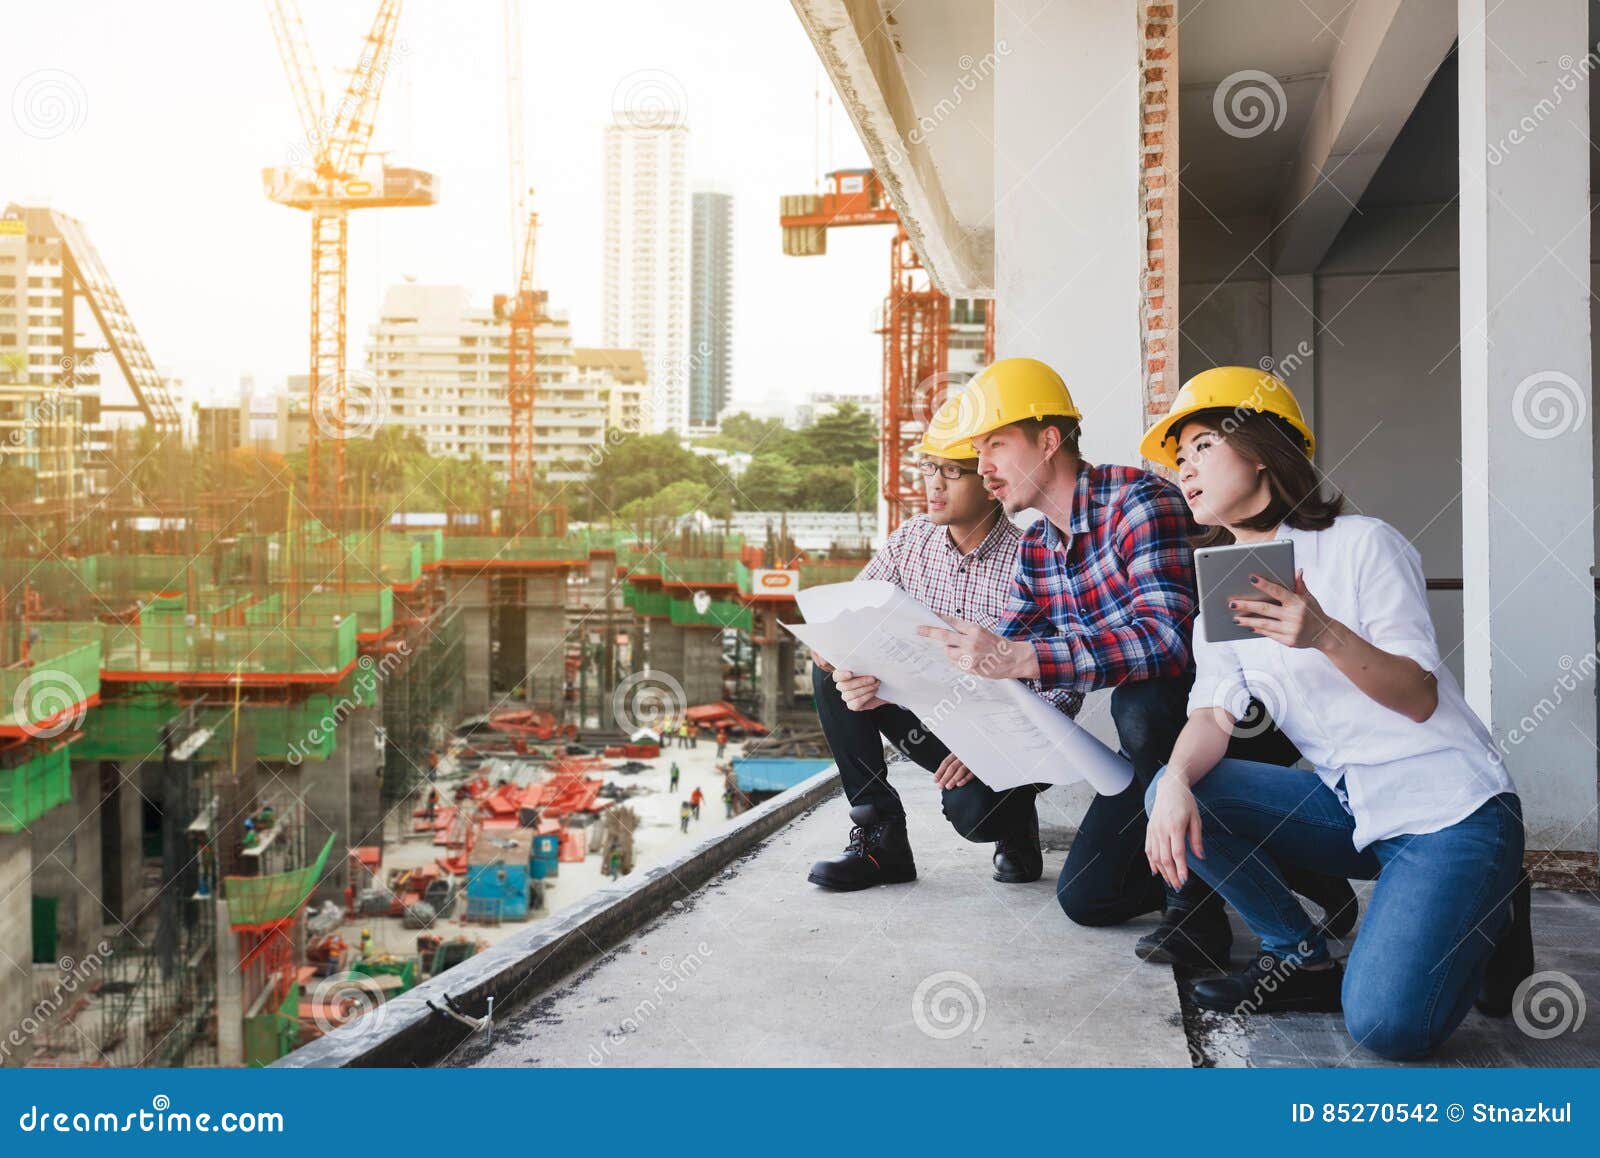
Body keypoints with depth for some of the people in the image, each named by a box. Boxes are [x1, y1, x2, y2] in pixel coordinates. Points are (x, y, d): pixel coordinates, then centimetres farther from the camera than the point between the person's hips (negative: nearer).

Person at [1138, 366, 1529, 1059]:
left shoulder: (1361, 543, -9)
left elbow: (1419, 699, -14)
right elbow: (1213, 716, -3)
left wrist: (1326, 635, -33)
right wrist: (1177, 779, -26)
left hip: (1447, 807, -6)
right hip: (1346, 806, 6)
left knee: (1386, 1024, -23)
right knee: (1172, 795, -16)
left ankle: (1483, 915, 9)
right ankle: (1302, 959, 0)